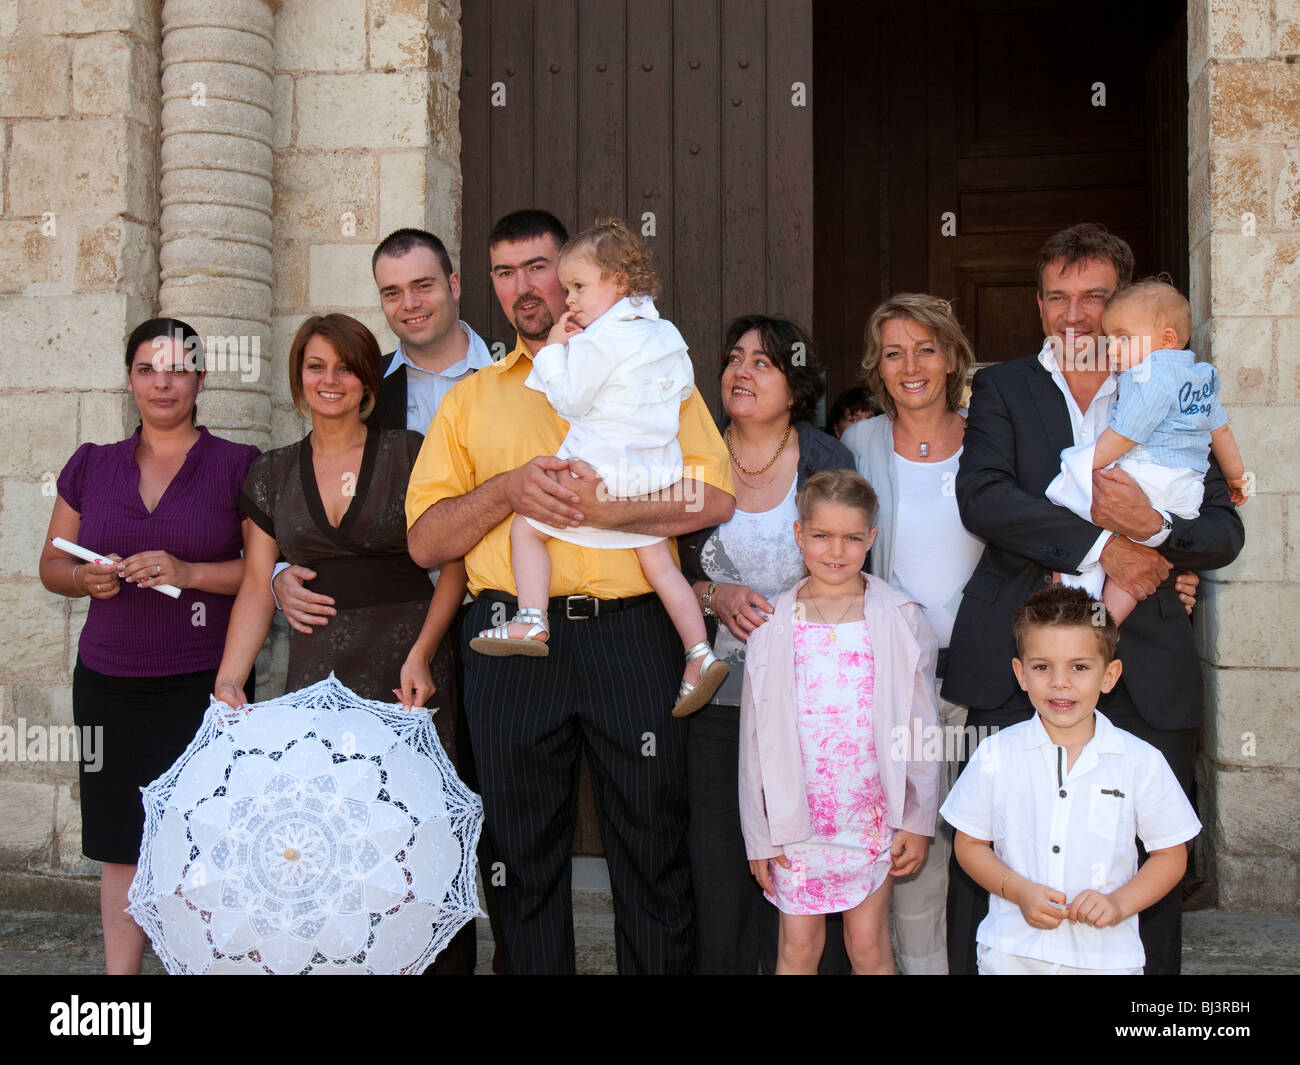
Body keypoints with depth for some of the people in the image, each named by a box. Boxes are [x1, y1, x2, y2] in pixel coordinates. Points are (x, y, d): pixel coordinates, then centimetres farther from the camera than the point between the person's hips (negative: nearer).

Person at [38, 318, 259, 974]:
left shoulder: (239, 466, 2)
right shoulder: (92, 466, 13)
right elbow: (52, 564, 17)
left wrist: (189, 573, -15)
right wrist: (87, 578, -5)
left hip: (203, 685, -3)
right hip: (108, 682, 3)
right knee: (120, 845, 6)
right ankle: (118, 974, 17)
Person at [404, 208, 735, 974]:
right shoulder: (472, 398, 14)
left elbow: (716, 498, -3)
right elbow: (425, 540, 7)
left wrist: (603, 507, -17)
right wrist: (508, 489, -10)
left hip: (630, 632, -1)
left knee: (654, 849, 5)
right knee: (527, 859, 11)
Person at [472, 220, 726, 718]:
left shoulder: (598, 339, -12)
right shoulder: (666, 334, 12)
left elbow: (570, 400, -12)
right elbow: (684, 386, 23)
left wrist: (554, 349, -2)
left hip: (599, 471, -8)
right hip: (654, 475, 8)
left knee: (525, 526, 3)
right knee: (659, 562, 14)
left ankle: (531, 621, -7)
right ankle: (700, 654, 10)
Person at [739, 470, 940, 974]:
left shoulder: (899, 619, -1)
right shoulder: (775, 625, 1)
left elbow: (921, 727, 2)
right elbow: (756, 737, 3)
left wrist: (917, 820, 1)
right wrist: (759, 835, 2)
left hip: (873, 814, -1)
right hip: (797, 815, 1)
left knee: (869, 944, 5)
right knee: (798, 945, 7)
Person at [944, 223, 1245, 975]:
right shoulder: (1002, 390, 10)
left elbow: (1226, 532, 6)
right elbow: (982, 496, -8)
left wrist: (1152, 528, -15)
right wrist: (1100, 546, -14)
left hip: (1144, 675, 1)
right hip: (1015, 664, -1)